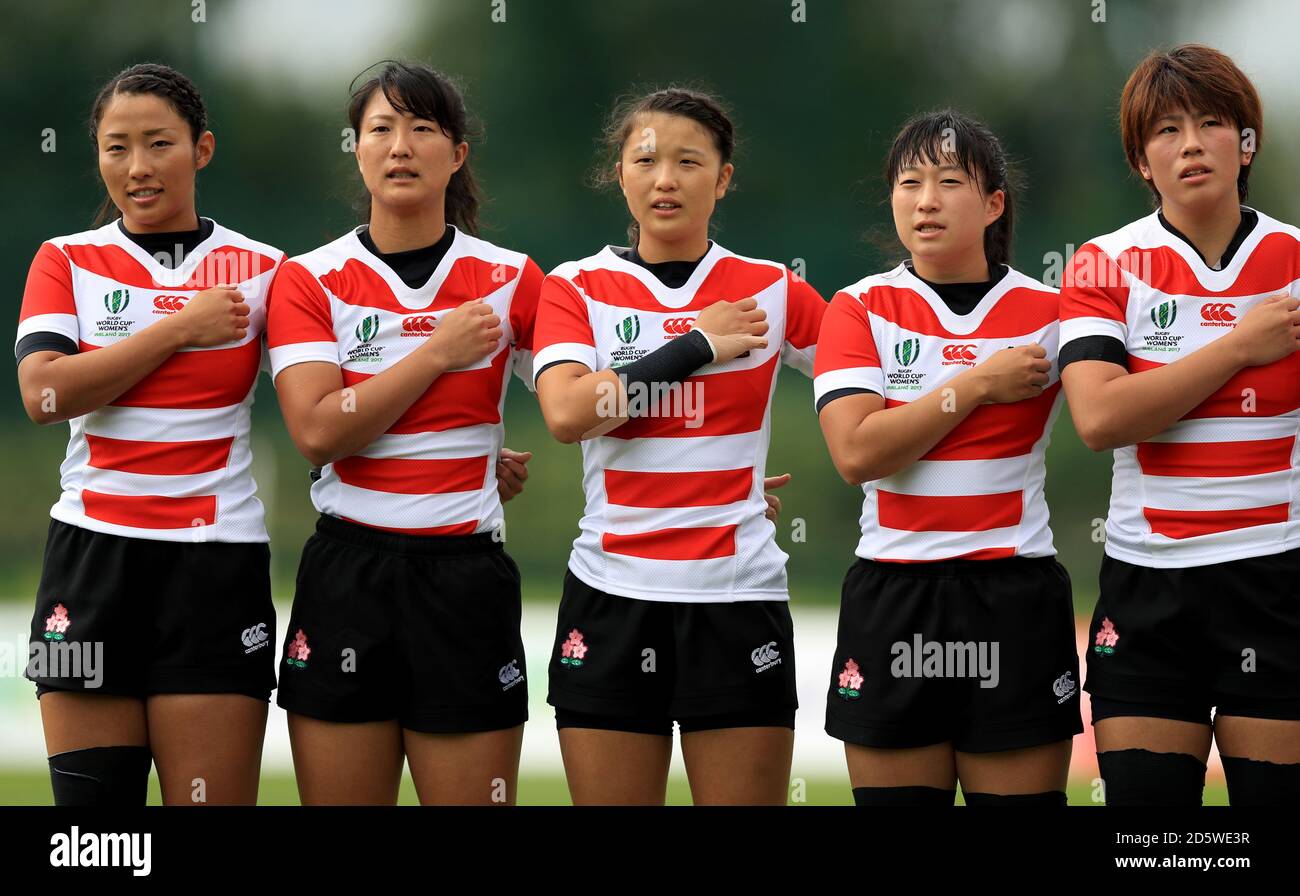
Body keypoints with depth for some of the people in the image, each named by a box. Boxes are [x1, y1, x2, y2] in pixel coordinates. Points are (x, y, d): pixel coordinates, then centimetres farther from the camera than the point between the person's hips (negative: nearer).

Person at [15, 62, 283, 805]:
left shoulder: (260, 269, 5)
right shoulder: (67, 262, 7)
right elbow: (44, 393, -10)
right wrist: (180, 329, -9)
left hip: (217, 568, -1)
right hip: (94, 556, 1)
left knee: (211, 796, -6)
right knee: (91, 795, -2)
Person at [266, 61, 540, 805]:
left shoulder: (510, 280, 3)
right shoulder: (311, 281, 2)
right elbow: (317, 430, -11)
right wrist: (439, 352, -11)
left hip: (465, 573, 0)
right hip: (348, 571, 0)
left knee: (471, 798, -2)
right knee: (339, 799, 1)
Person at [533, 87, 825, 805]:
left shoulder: (771, 291, 5)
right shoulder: (577, 288, 3)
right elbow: (565, 414, -14)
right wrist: (697, 346, -11)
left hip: (738, 597, 0)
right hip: (613, 596, 0)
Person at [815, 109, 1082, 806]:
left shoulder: (1048, 313, 3)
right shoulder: (860, 310, 3)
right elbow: (856, 452, -11)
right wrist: (979, 384, -10)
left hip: (1016, 600, -1)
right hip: (892, 607, 1)